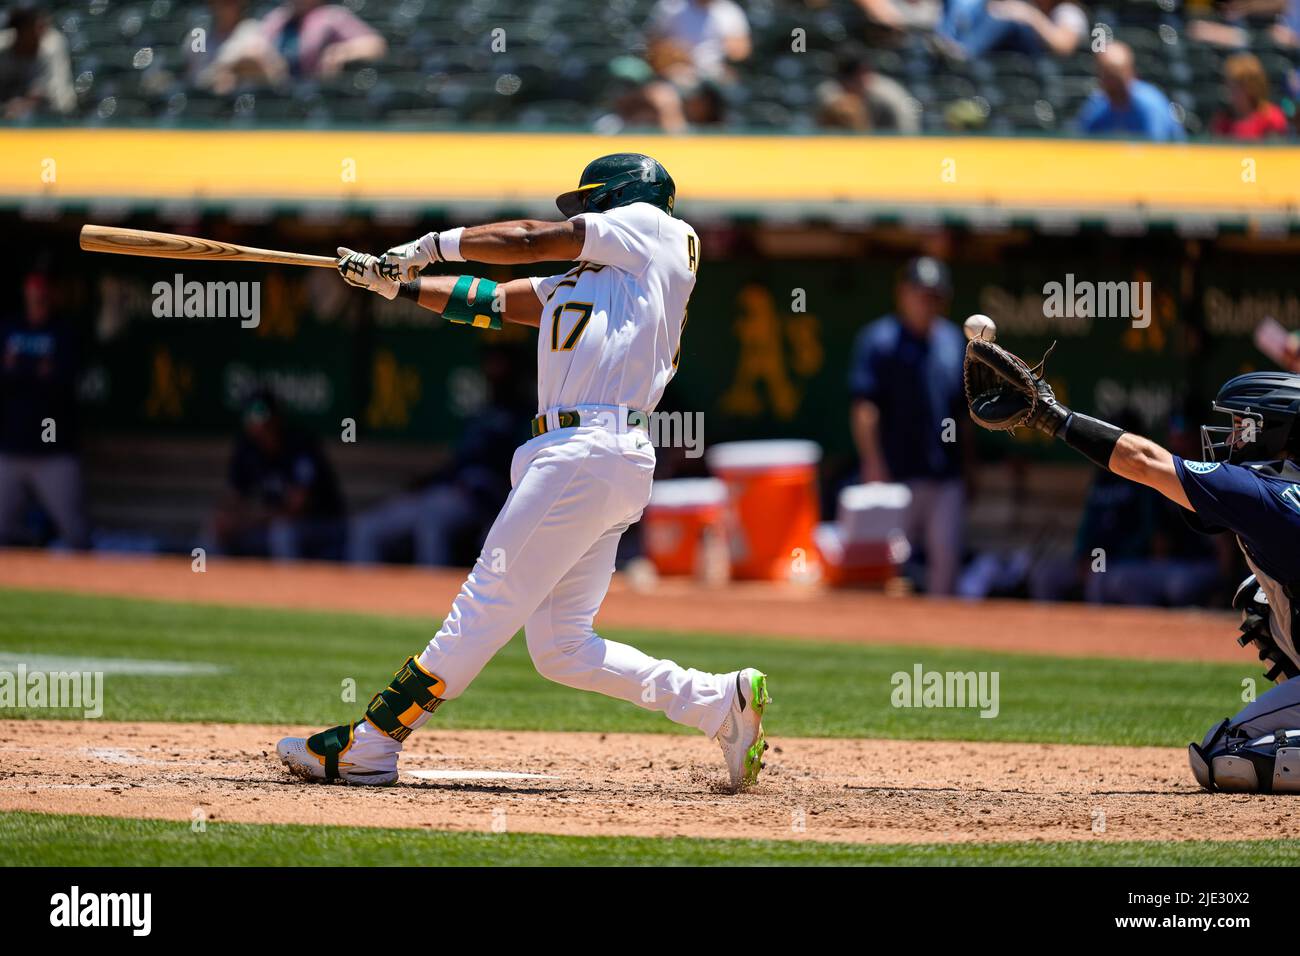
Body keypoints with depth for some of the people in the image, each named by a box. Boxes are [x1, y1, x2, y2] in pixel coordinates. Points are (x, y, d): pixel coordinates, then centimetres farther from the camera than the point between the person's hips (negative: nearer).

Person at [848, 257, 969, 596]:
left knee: (947, 554, 2)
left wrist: (965, 460, 15)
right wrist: (874, 465, -18)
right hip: (900, 475, -6)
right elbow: (864, 409, -10)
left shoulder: (953, 339, 14)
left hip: (947, 475, 6)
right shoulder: (878, 340, -5)